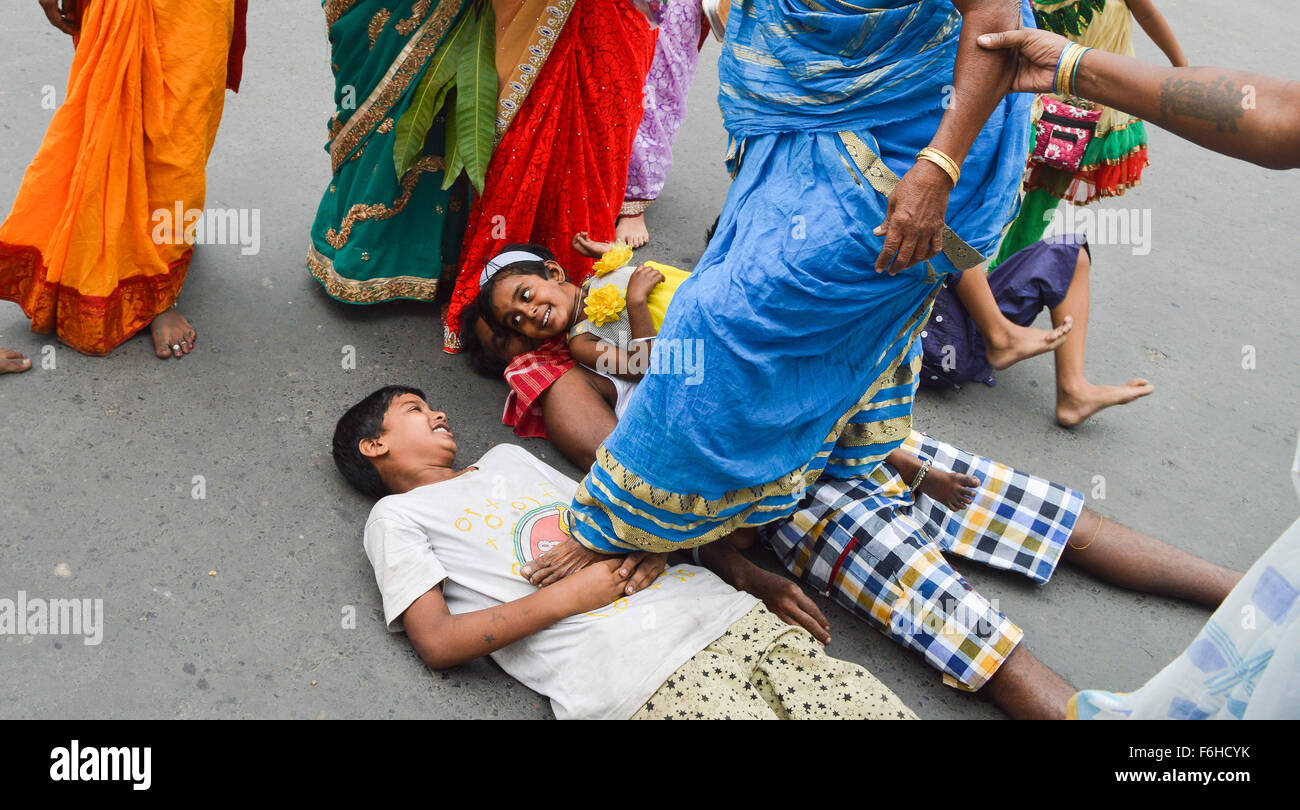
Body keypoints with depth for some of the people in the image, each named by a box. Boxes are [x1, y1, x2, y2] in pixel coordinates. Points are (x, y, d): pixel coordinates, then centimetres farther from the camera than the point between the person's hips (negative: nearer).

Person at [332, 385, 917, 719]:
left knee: (882, 707, -8)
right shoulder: (397, 517, 13)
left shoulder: (506, 458, 31)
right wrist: (570, 594, -7)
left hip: (716, 611, 6)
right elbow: (439, 643, -1)